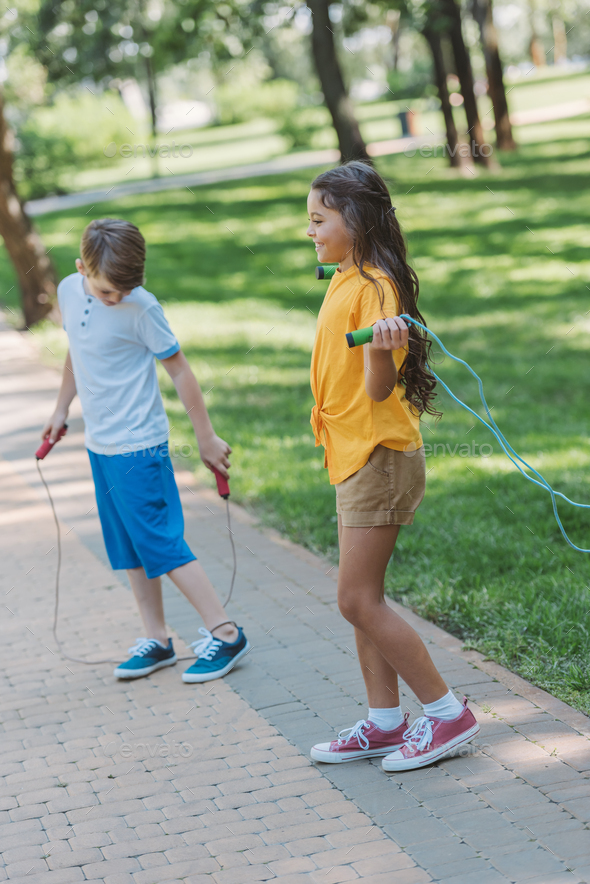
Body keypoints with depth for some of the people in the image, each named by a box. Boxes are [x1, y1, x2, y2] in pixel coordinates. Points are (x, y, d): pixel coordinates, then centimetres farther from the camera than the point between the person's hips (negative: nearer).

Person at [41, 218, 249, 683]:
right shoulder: (69, 291, 0)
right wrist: (62, 409, 25)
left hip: (137, 445, -7)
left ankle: (226, 634, 2)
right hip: (99, 444, 7)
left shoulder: (142, 308, -18)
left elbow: (180, 370, -11)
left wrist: (207, 439, -7)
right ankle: (156, 641, 21)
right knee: (129, 549, 12)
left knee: (161, 543, -6)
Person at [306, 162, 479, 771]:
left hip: (379, 456, -10)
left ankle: (446, 713, 1)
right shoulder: (344, 283, 11)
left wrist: (383, 348, -44)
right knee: (362, 599, 11)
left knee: (358, 600, -8)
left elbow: (378, 387, -23)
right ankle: (384, 721, 19)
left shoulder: (375, 286, -17)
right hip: (354, 456, 10)